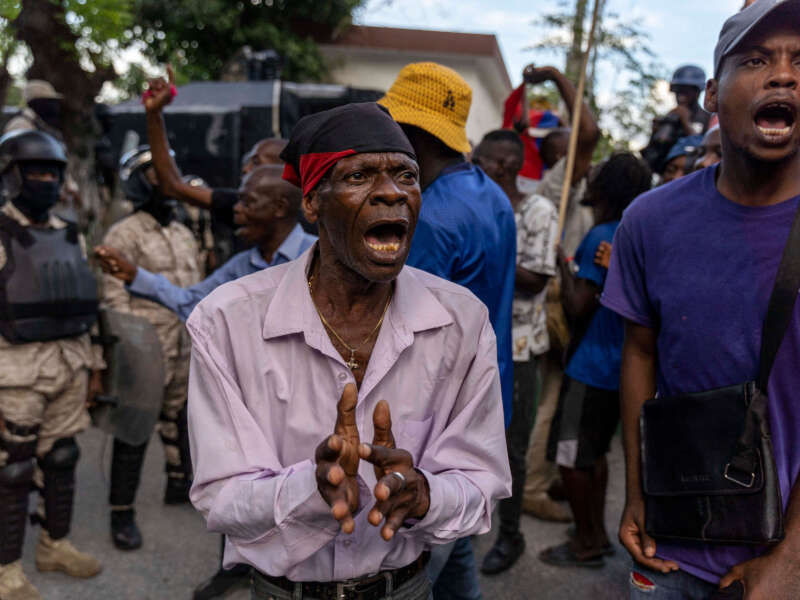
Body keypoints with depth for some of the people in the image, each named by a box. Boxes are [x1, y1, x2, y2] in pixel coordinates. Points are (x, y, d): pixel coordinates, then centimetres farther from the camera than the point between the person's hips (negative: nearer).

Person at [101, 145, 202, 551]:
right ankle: (122, 513, 9)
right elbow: (115, 299, -13)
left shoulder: (184, 235, 15)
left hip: (186, 352, 7)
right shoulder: (123, 235, -8)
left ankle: (179, 484, 36)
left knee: (181, 423, 18)